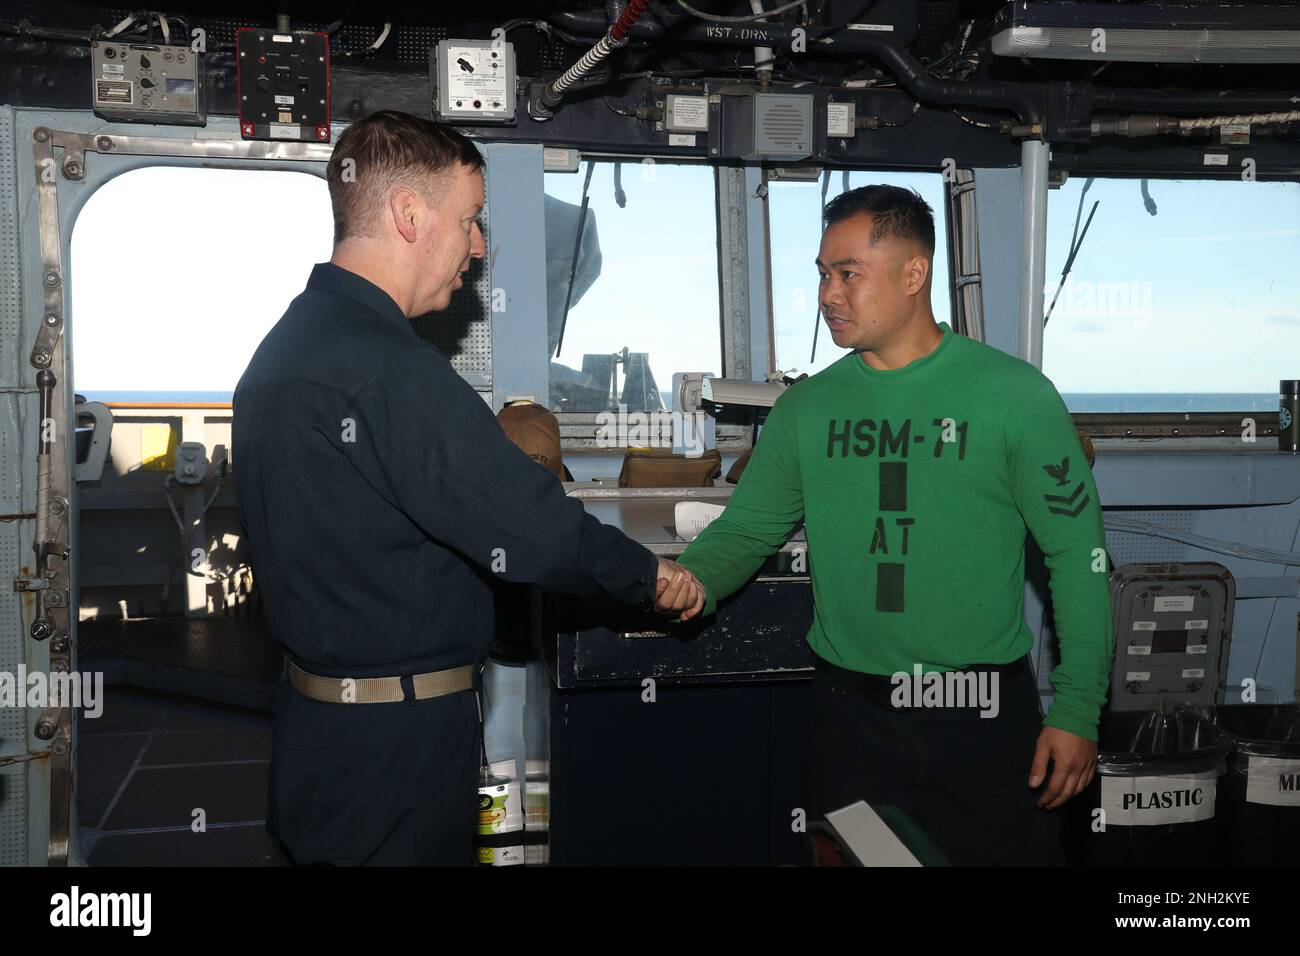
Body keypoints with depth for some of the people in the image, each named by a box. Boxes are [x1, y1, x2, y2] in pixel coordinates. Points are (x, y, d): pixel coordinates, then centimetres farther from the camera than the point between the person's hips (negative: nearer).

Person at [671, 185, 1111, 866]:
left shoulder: (1014, 394, -7)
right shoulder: (807, 407, 4)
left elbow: (1076, 557, -6)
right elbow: (746, 528, 7)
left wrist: (1076, 710, -8)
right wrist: (694, 579, -16)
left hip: (985, 714, -2)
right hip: (849, 714, 3)